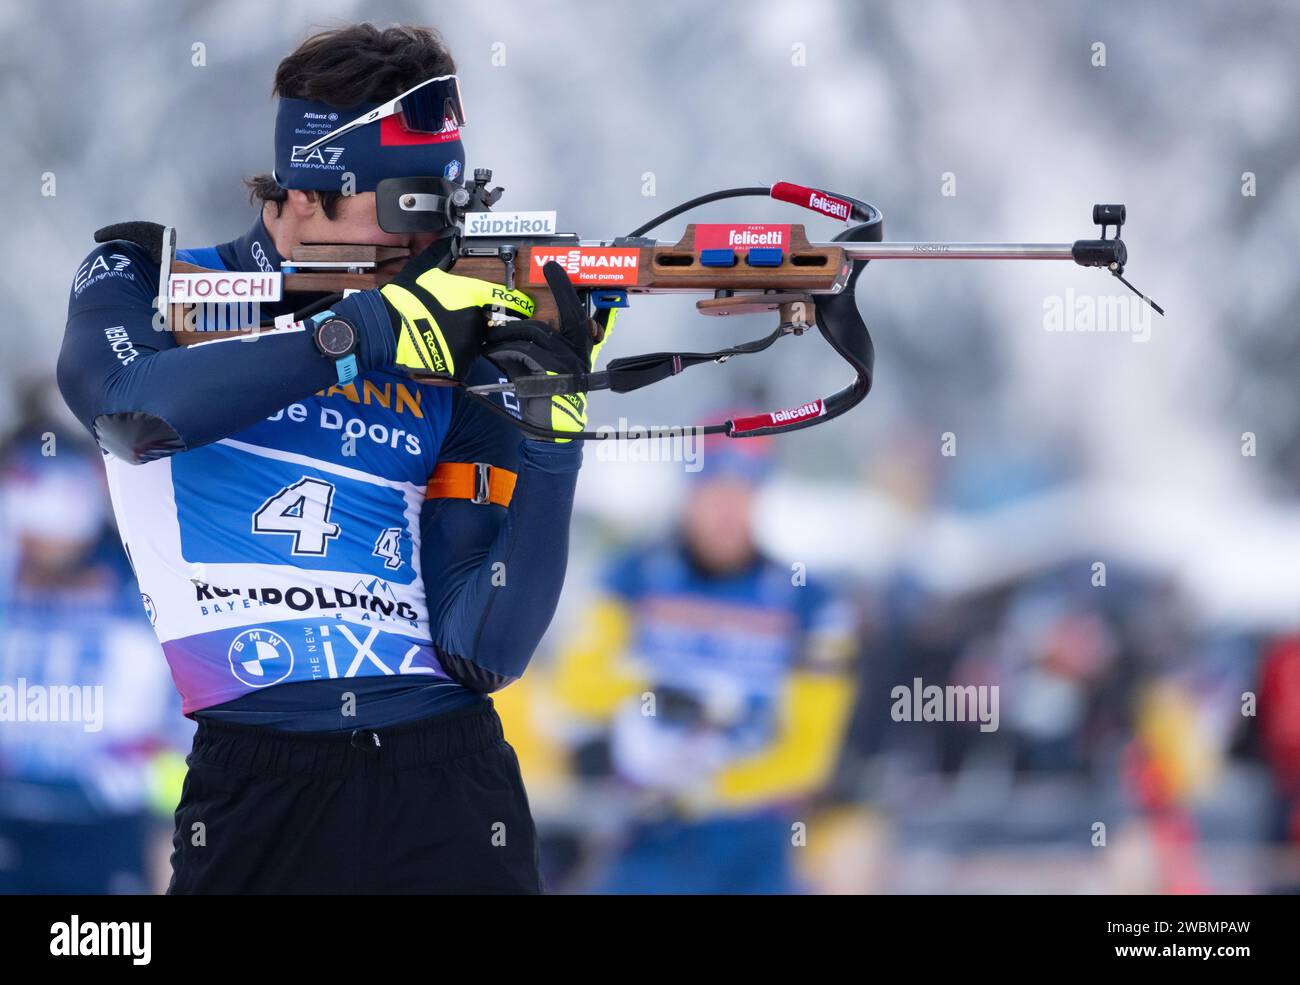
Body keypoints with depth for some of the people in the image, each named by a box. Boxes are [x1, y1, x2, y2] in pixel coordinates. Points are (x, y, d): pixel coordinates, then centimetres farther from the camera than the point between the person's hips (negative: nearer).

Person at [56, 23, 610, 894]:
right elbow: (122, 400, -19)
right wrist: (364, 333, -20)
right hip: (254, 792, -1)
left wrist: (550, 428, -10)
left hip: (445, 788, 1)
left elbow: (483, 649, 0)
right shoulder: (145, 283, 5)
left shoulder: (460, 366, 7)